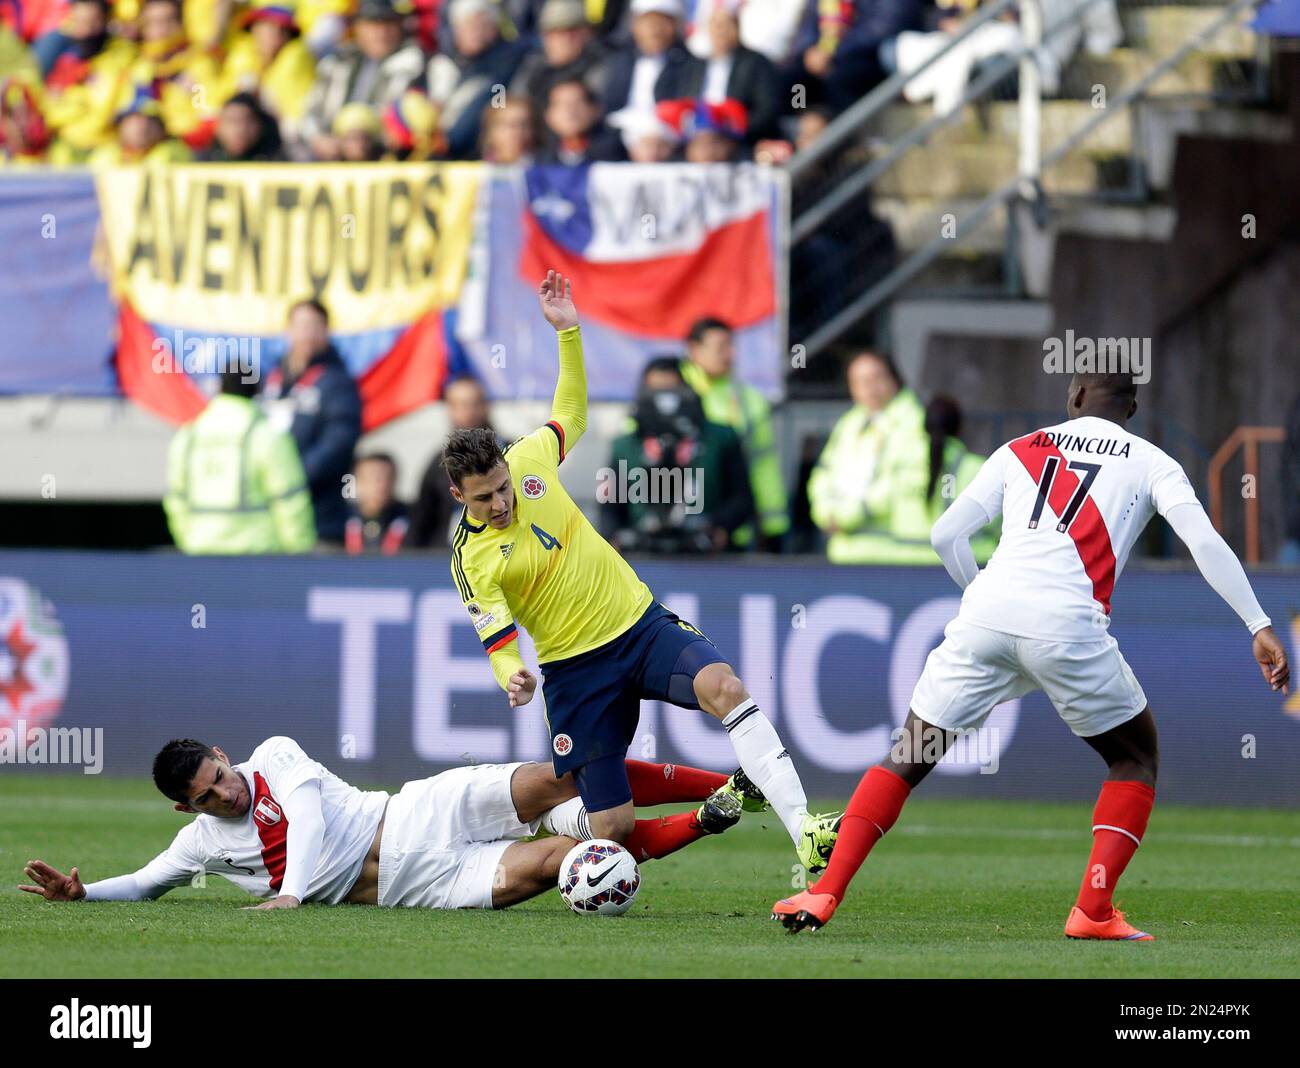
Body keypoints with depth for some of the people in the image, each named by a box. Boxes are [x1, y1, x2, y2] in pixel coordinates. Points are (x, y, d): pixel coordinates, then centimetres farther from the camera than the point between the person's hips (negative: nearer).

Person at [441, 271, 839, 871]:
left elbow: (572, 416, 18)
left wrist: (568, 332, 9)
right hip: (576, 668, -3)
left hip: (642, 623, 3)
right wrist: (512, 680, -39)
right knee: (613, 831, -10)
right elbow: (500, 644, -15)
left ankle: (805, 833, -35)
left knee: (723, 687, -30)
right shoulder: (471, 562, -12)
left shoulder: (527, 462, -1)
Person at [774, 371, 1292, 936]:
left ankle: (825, 892, 3)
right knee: (1137, 758, 19)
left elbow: (946, 535, 20)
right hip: (1067, 625, -2)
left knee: (908, 758, 15)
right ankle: (1093, 910, 5)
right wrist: (1260, 626, 2)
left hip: (985, 613, 2)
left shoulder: (1020, 451, 23)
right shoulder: (1151, 464, 17)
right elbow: (1205, 542, 2)